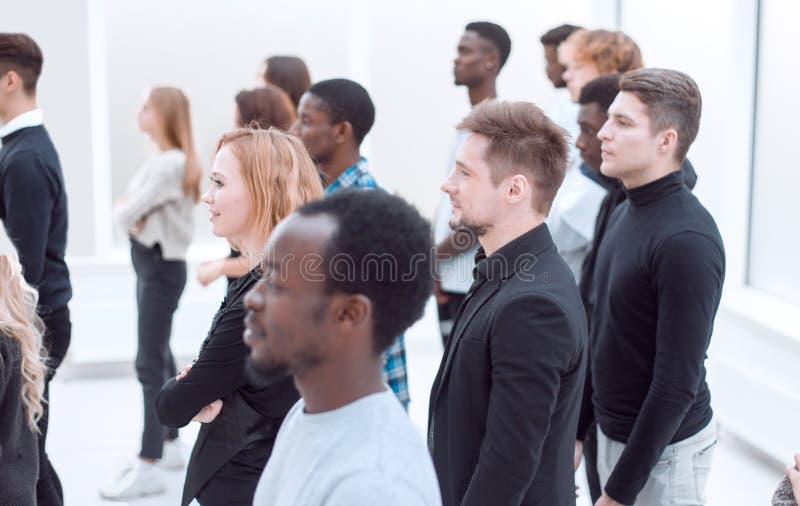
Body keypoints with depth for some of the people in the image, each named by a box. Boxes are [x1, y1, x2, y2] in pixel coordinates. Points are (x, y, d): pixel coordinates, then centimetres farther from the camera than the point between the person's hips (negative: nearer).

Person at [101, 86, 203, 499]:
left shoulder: (172, 163, -19)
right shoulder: (159, 159, 11)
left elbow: (125, 215, -22)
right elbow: (125, 209, 12)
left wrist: (128, 212, 0)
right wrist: (132, 214, -10)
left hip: (162, 266, -10)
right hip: (150, 262, 10)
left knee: (149, 363, -9)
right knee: (160, 356, 17)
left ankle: (150, 467, -6)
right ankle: (169, 443, 29)